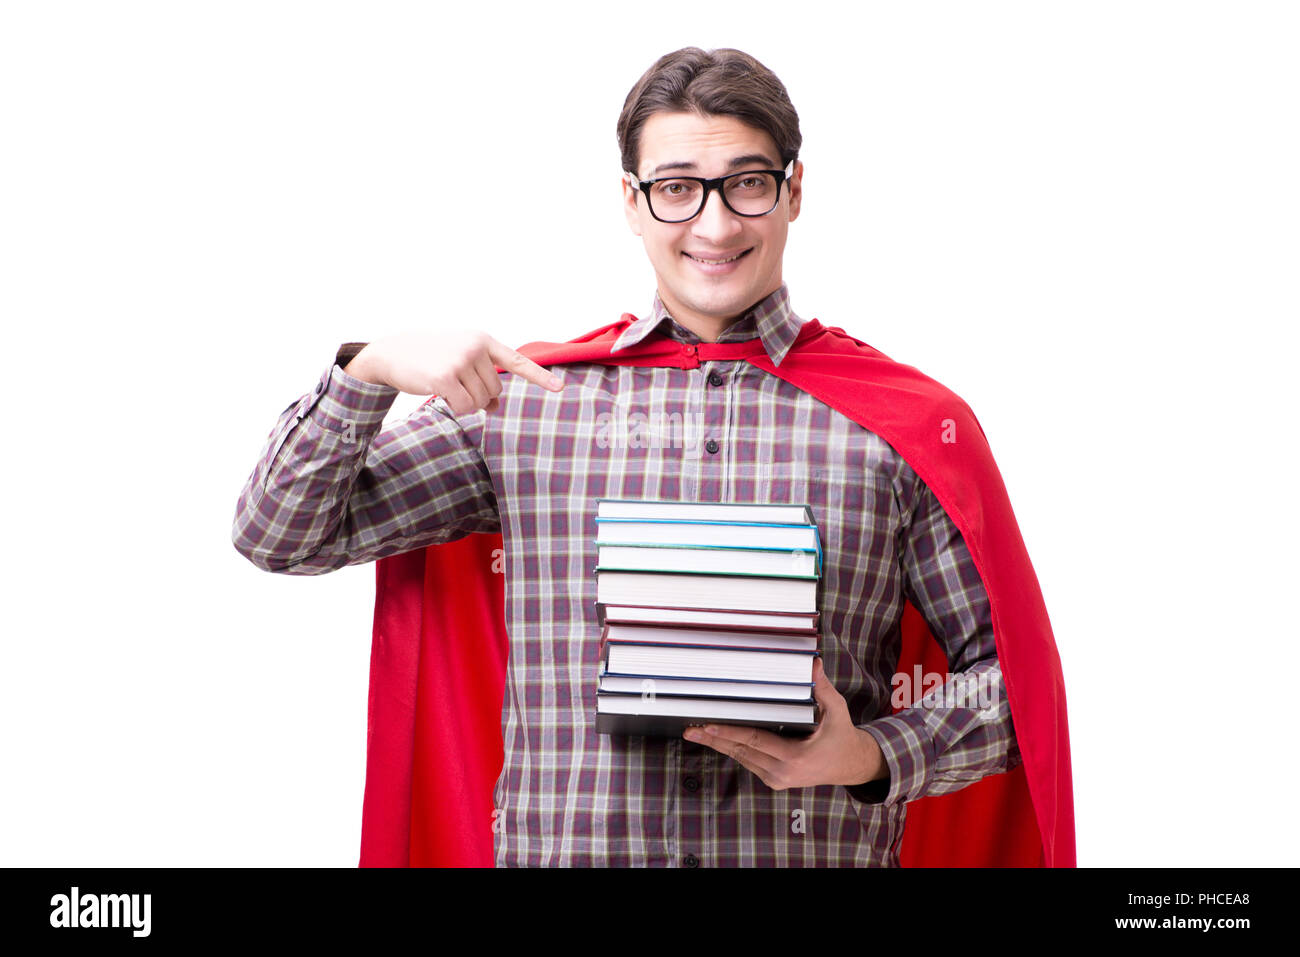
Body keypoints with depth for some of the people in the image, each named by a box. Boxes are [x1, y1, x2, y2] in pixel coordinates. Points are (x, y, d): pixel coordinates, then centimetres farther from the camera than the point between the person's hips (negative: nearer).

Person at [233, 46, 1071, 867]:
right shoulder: (520, 400, 9)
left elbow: (1009, 670, 8)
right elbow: (283, 537, 10)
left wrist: (878, 759, -9)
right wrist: (368, 369, -4)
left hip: (813, 851, 0)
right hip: (564, 848, 1)